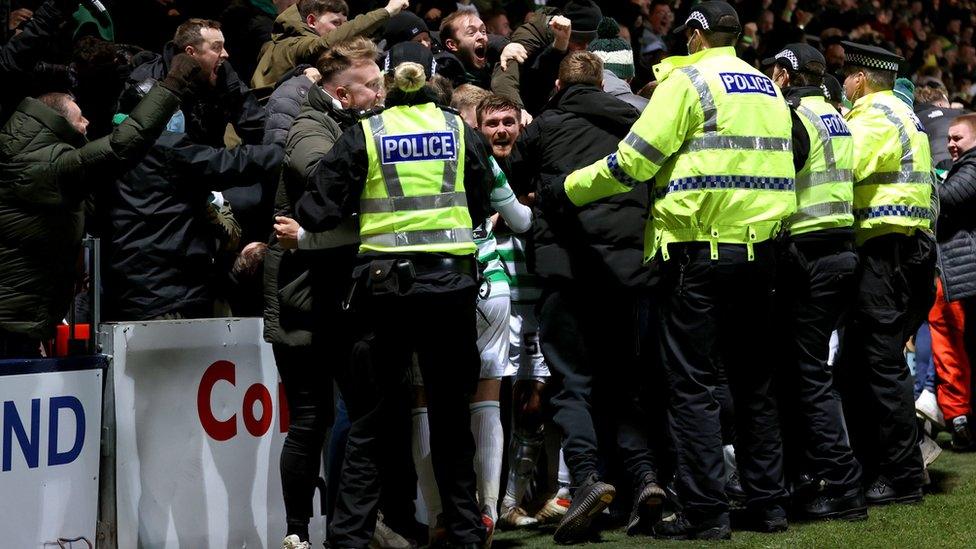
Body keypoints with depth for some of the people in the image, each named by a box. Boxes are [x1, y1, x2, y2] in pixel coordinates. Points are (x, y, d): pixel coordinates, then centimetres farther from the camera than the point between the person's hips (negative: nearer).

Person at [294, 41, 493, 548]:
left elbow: (322, 208, -5)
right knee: (451, 413, 10)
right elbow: (482, 206, 13)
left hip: (386, 283, -1)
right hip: (452, 281, 1)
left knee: (372, 415, 5)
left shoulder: (364, 135, -2)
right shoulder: (459, 130, 4)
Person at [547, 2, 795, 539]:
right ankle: (768, 503, 18)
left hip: (699, 249, -7)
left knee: (693, 386, -2)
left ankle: (705, 513, -3)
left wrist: (568, 190, -1)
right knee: (753, 381, 15)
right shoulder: (767, 88, 15)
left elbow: (634, 159, -11)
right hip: (759, 248, 7)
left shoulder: (688, 81, -7)